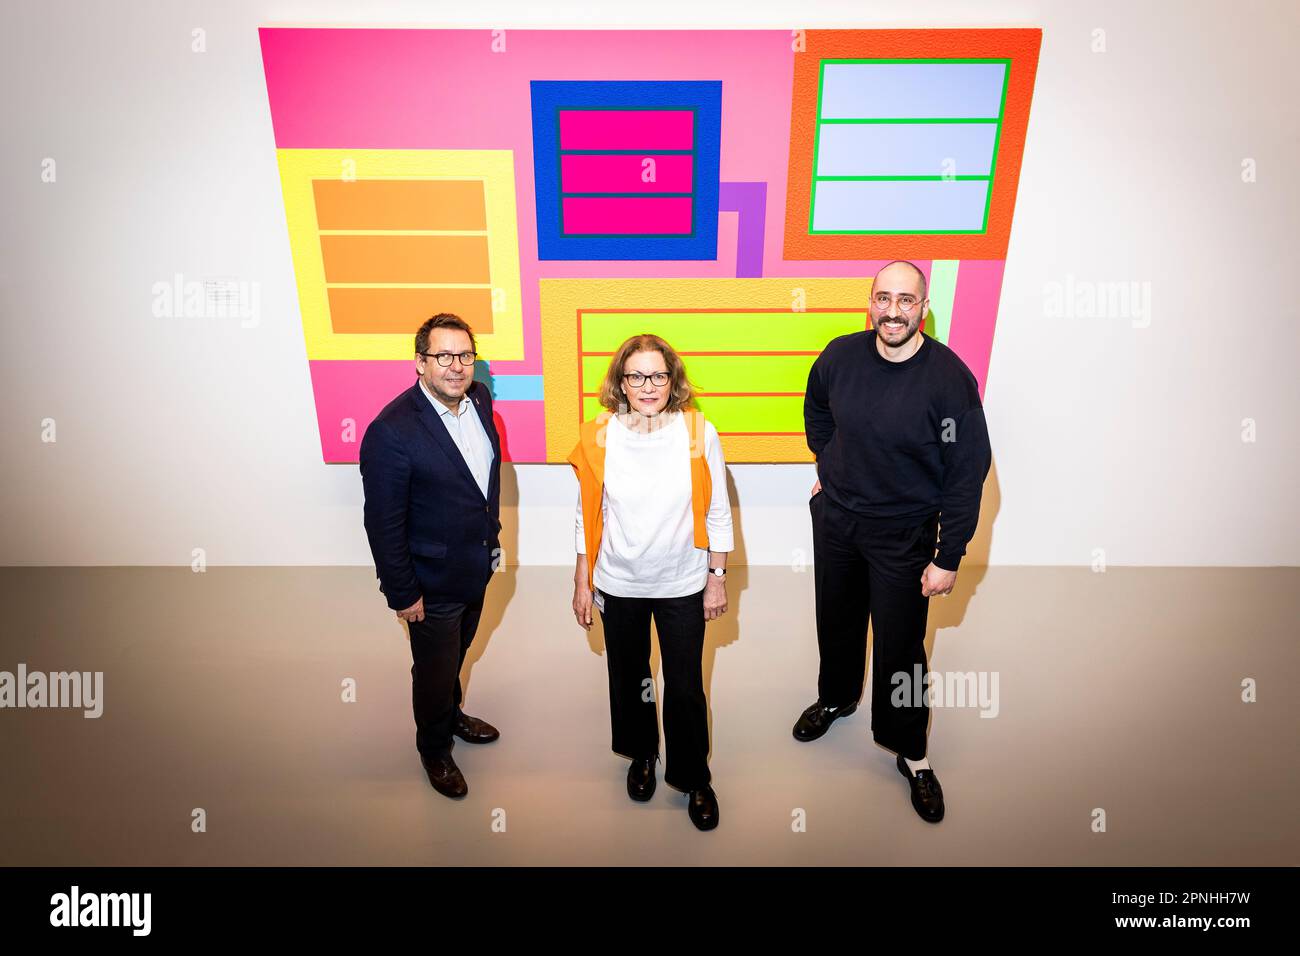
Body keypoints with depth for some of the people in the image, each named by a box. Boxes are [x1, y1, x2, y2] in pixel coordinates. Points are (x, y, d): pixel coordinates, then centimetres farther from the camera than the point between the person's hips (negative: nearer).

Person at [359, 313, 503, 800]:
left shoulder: (479, 398, -6)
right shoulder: (392, 431, -28)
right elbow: (383, 523, -21)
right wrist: (402, 594, -15)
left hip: (477, 566, 6)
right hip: (433, 581, -6)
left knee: (457, 653, 29)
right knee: (434, 669, 16)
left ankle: (452, 714, 57)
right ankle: (434, 748, 44)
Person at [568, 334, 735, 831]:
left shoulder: (699, 433, -13)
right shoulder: (598, 437, -10)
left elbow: (717, 513, -4)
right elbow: (588, 516, -1)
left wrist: (717, 577, -1)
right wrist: (582, 583, 2)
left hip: (682, 584, -1)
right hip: (619, 584, 2)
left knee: (685, 687, 8)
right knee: (629, 677, 21)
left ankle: (695, 779, 34)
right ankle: (641, 756, 49)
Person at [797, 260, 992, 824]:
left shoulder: (950, 378, -19)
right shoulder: (841, 355, -8)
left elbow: (967, 475, -14)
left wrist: (949, 558, -14)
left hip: (904, 533, -3)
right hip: (834, 516, 4)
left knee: (900, 647, 6)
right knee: (836, 619, 22)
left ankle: (910, 753, 29)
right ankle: (836, 696, 50)